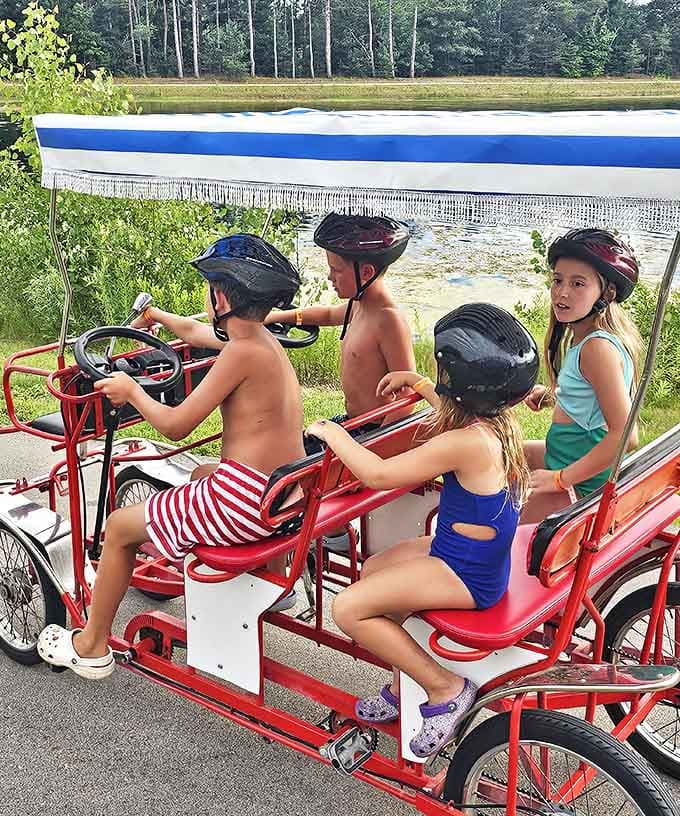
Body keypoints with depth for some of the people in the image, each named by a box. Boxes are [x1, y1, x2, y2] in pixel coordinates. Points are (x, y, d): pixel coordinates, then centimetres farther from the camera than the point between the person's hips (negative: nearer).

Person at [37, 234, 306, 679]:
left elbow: (175, 425, -15)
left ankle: (92, 647, 25)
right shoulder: (269, 343, 9)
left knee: (120, 527, 9)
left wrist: (131, 391, 1)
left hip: (245, 501, -9)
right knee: (198, 476, 39)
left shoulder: (242, 351, -17)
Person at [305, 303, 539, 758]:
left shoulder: (466, 442, -29)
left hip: (467, 575, -10)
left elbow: (378, 474, -25)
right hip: (472, 554, 10)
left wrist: (332, 433, -10)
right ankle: (404, 686, 28)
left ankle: (445, 688, -1)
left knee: (349, 609, -10)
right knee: (371, 571, 22)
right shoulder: (497, 421, -1)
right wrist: (418, 383, 27)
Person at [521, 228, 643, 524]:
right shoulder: (583, 336, 2)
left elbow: (625, 435, -31)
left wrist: (561, 479, -26)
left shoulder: (598, 347, -26)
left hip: (584, 485, -10)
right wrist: (551, 395, 5)